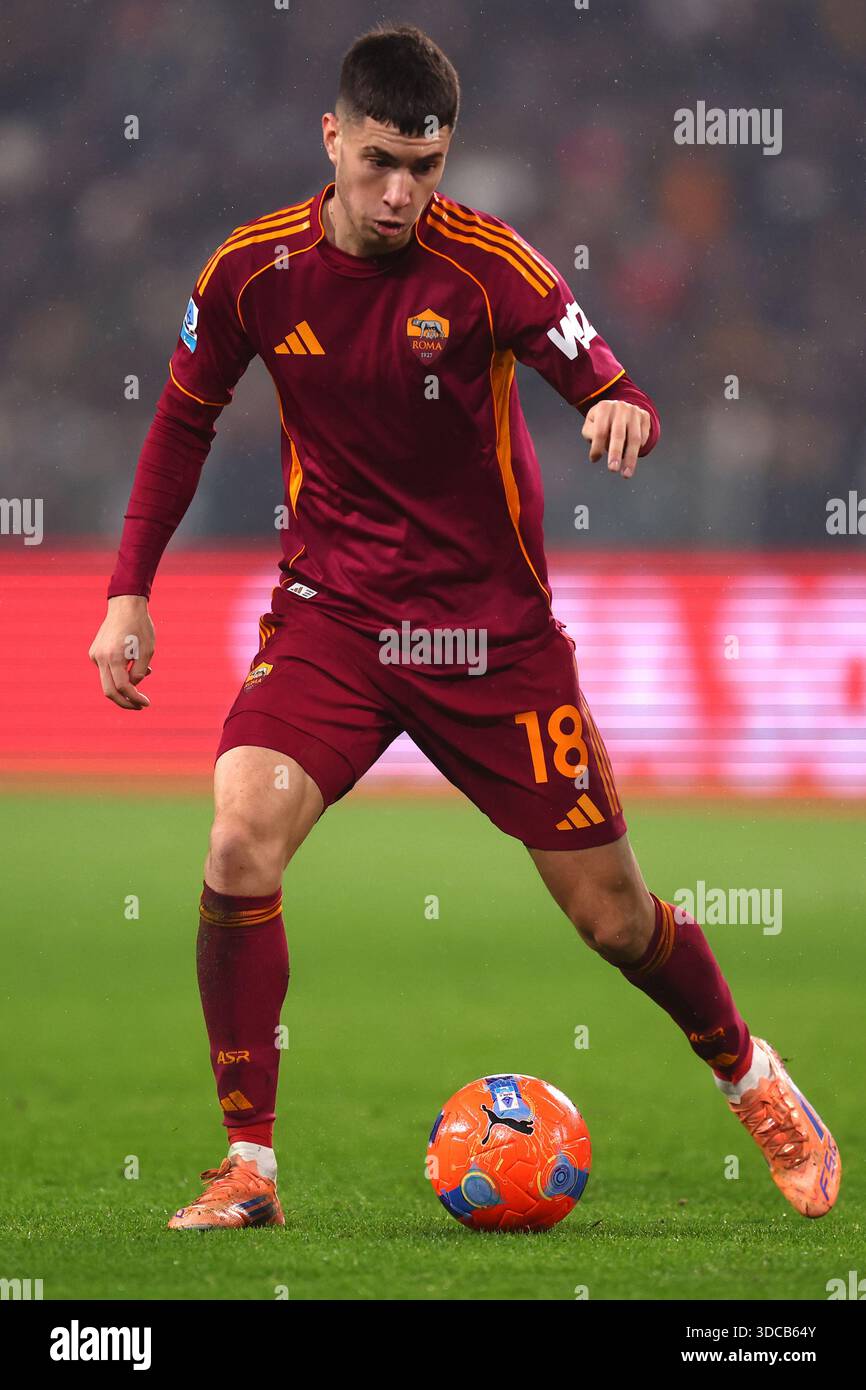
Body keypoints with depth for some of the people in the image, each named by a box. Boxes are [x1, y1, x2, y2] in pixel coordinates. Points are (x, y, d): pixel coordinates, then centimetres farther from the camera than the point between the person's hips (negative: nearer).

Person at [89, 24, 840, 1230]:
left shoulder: (488, 266, -15)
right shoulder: (253, 270, -7)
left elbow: (617, 396, -15)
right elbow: (185, 421, 10)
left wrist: (623, 416, -39)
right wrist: (130, 592, 6)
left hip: (492, 627, -1)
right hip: (330, 618, 1)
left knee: (611, 914, 5)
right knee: (238, 849, -23)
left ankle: (754, 1082, 35)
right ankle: (247, 1166, -10)